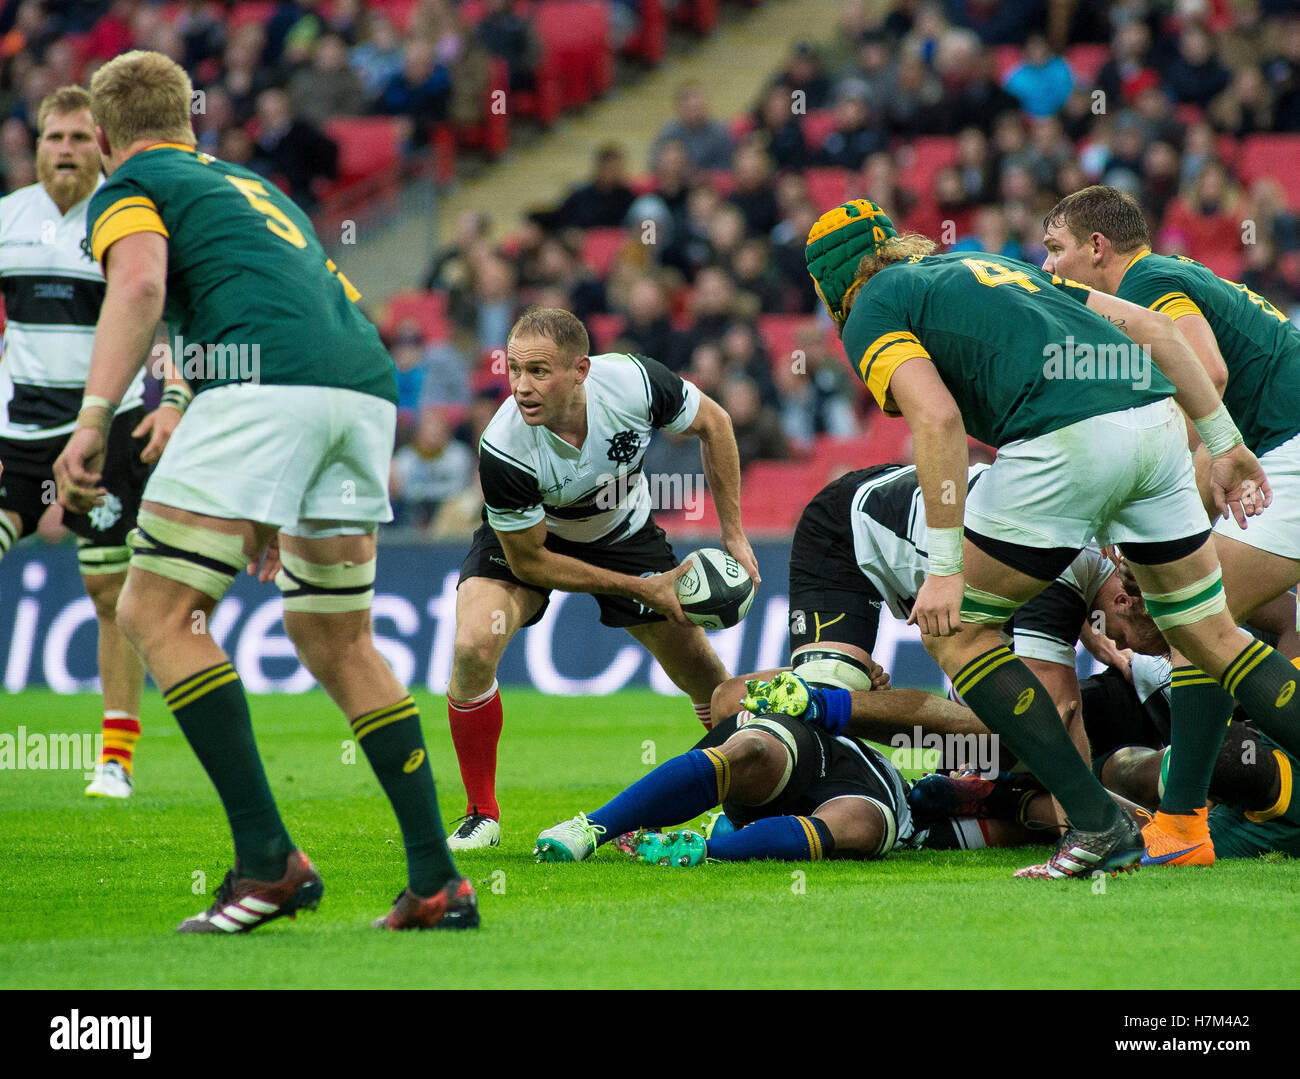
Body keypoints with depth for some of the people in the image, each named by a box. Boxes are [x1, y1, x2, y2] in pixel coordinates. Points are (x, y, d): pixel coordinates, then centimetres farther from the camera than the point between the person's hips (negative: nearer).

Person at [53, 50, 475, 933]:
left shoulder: (129, 191, 13)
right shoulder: (251, 187, 35)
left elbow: (140, 283, -10)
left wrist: (94, 417, -19)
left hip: (265, 380, -7)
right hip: (367, 383, 7)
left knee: (157, 613, -2)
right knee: (336, 642, 17)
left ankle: (268, 858, -12)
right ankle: (438, 883, 11)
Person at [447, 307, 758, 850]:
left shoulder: (635, 382, -33)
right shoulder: (504, 449, -38)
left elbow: (712, 423, -10)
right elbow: (528, 562, -23)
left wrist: (734, 536, -9)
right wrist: (641, 589, -21)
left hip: (622, 530, 3)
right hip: (528, 536, -3)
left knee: (703, 674, 2)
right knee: (473, 645, -28)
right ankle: (482, 815, -9)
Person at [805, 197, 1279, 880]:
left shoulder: (870, 314, 11)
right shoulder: (986, 266, 32)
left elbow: (937, 418, -8)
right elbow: (1151, 327, 25)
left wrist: (945, 567, -9)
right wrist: (1223, 442, 26)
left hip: (1067, 440, -7)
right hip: (1155, 416, 7)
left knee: (956, 630, 10)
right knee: (1211, 636, 19)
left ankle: (1097, 825, 1)